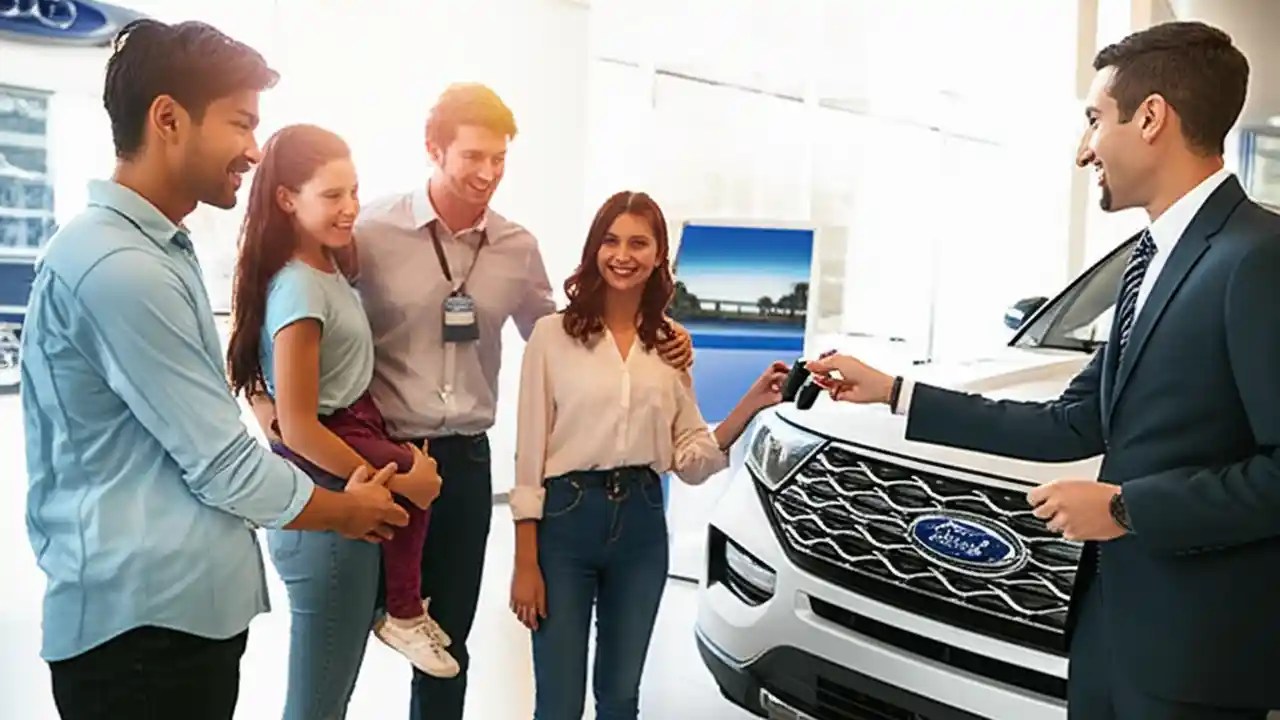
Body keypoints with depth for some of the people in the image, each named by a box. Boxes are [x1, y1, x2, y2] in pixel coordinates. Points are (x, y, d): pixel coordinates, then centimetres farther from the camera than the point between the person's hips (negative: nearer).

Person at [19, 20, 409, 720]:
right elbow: (225, 465, -18)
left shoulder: (156, 252, 11)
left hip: (187, 607, 9)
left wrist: (336, 496, 12)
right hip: (144, 622, -9)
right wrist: (349, 509, -1)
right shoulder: (118, 266, -21)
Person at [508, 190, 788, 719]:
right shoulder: (553, 334, -4)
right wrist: (525, 562, -8)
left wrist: (750, 405, -10)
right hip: (565, 518, -3)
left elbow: (690, 461, 4)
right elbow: (529, 455, -5)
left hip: (642, 523, 3)